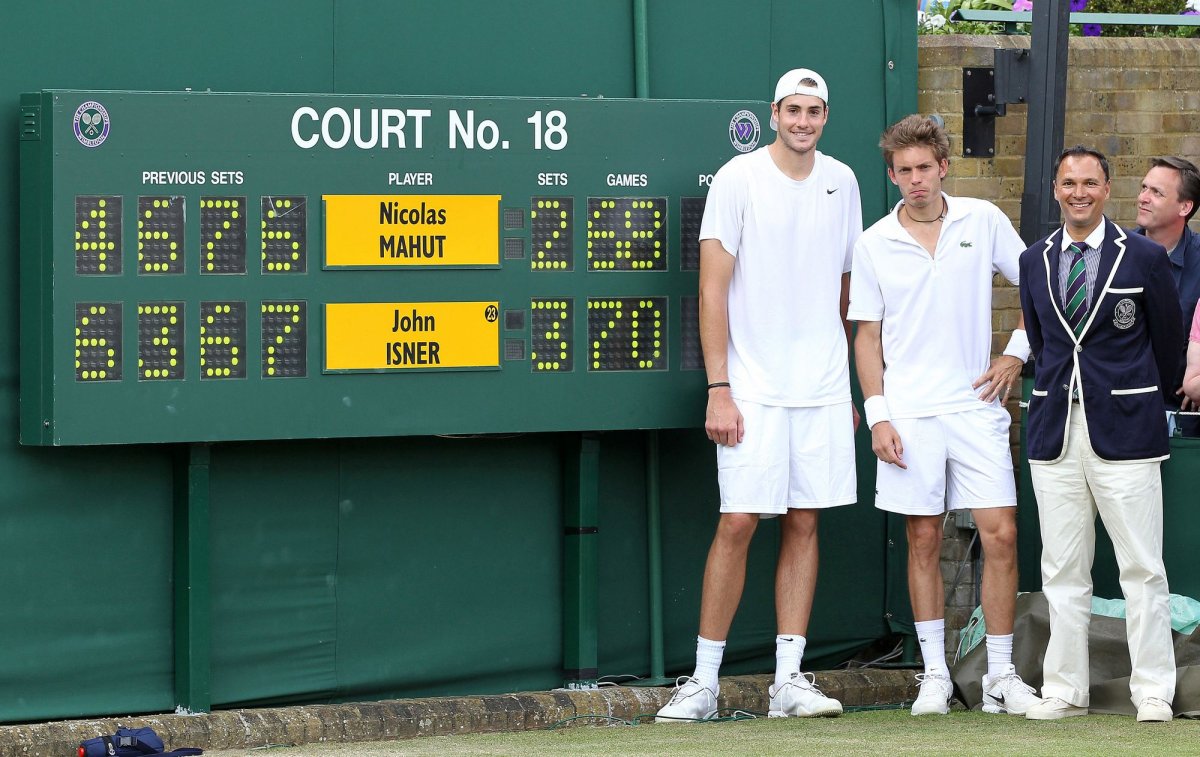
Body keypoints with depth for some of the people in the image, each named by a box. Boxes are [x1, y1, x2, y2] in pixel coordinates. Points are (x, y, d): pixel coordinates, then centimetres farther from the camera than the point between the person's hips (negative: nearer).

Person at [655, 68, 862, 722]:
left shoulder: (841, 182, 10)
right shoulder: (738, 179, -5)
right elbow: (713, 288, -7)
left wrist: (848, 386, 16)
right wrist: (718, 389, -13)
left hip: (823, 390, 5)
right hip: (754, 390, -4)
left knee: (804, 522, 4)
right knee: (737, 523, -6)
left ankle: (789, 679, 8)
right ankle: (704, 681, 0)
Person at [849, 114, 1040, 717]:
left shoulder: (983, 221, 3)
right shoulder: (874, 245, 4)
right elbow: (867, 335, 6)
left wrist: (1017, 354, 2)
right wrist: (877, 414, -2)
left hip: (975, 406, 0)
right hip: (909, 414, 0)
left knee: (1000, 535, -5)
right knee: (923, 541, 3)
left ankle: (1001, 676, 3)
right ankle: (934, 674, 11)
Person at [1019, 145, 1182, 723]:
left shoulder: (1145, 258, -1)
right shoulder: (1034, 262, 11)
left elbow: (1167, 344, 8)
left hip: (1124, 431, -3)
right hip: (1055, 432, 4)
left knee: (1142, 568, -2)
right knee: (1062, 572, 6)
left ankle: (1153, 692, 3)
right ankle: (1065, 691, 11)